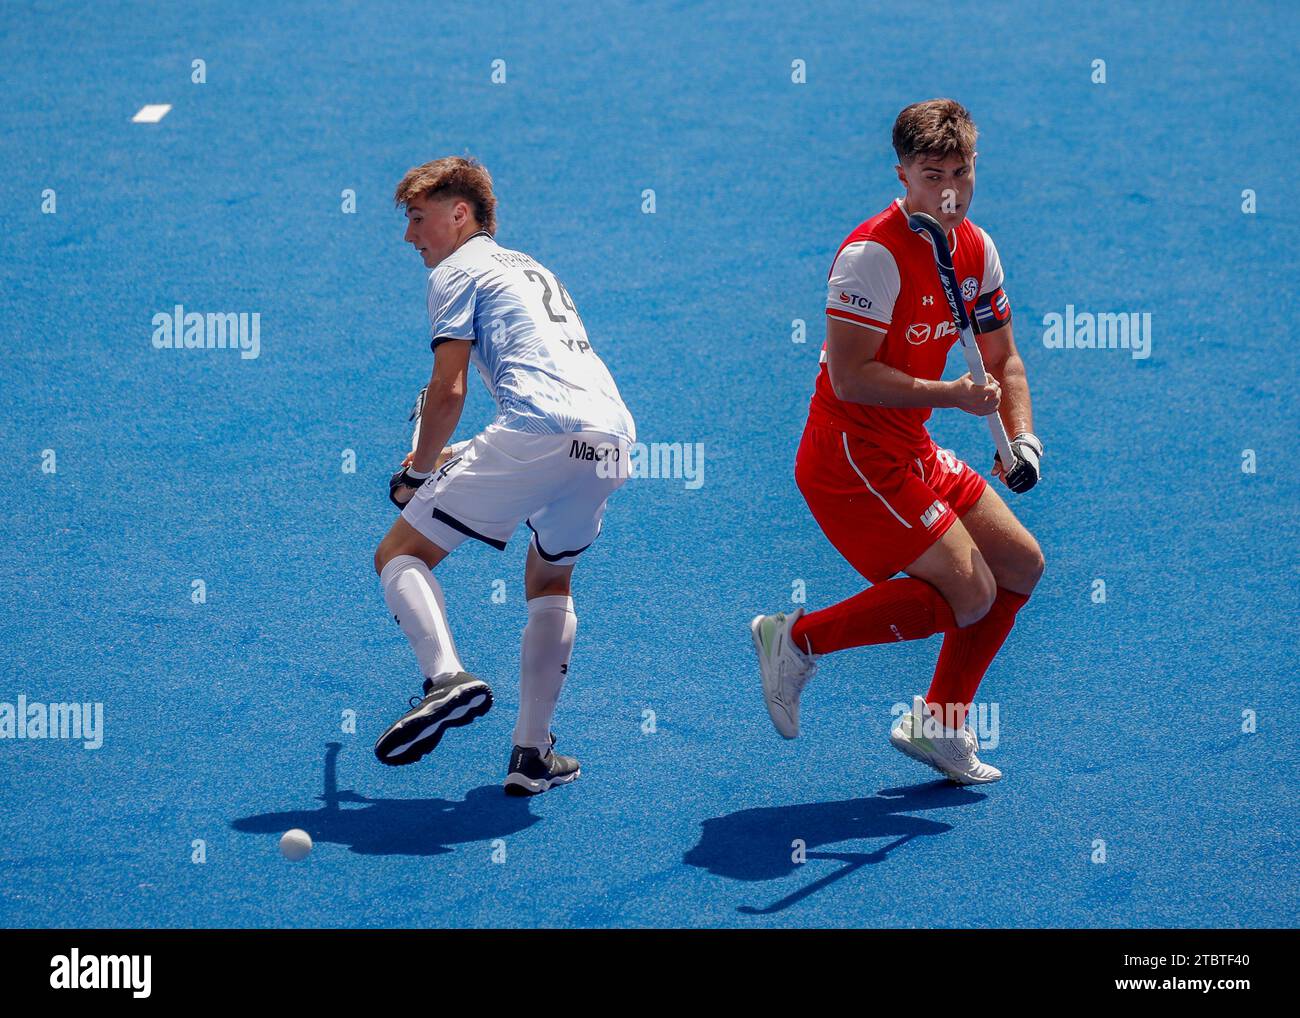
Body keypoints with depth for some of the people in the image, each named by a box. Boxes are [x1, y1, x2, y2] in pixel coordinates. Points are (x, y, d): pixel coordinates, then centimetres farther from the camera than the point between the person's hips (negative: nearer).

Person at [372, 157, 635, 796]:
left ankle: (448, 677, -27)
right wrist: (454, 456, 33)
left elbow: (448, 391, -1)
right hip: (612, 435, 8)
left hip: (537, 430, -7)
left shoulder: (458, 271, 10)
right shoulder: (531, 269, 34)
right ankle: (531, 755, 18)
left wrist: (419, 471, 14)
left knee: (400, 555, 1)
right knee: (550, 584, 27)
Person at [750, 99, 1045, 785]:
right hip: (850, 455, -9)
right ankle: (798, 639, -6)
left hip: (909, 451, 9)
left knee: (1021, 564, 11)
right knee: (969, 592, -16)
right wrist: (951, 395, -27)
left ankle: (937, 725, 20)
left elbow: (1002, 360, 16)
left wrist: (1021, 438, 0)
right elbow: (850, 376, -25)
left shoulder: (975, 249, 6)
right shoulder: (874, 253, -21)